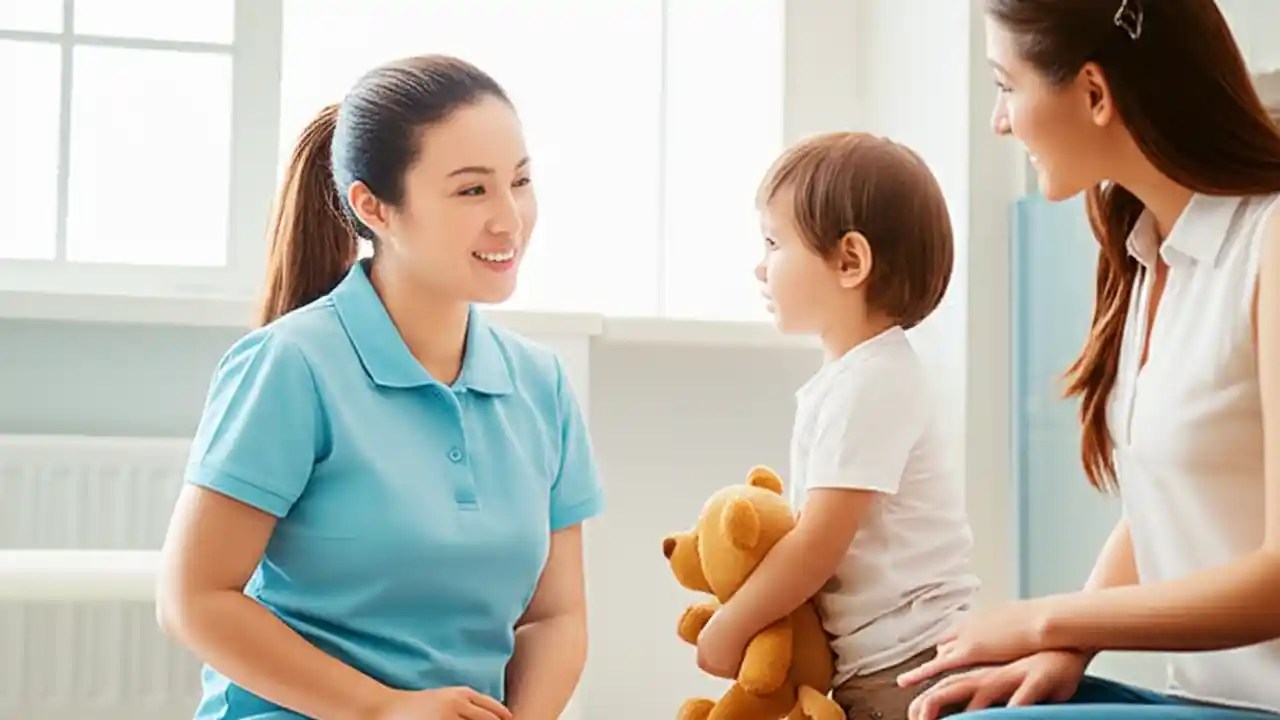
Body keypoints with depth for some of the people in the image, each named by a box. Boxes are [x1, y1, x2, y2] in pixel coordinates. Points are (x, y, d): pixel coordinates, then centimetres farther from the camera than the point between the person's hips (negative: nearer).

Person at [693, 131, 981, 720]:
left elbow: (819, 544, -19)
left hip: (908, 668, -9)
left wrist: (728, 628, -9)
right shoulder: (852, 378, 13)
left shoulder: (869, 385, -17)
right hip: (872, 669, 9)